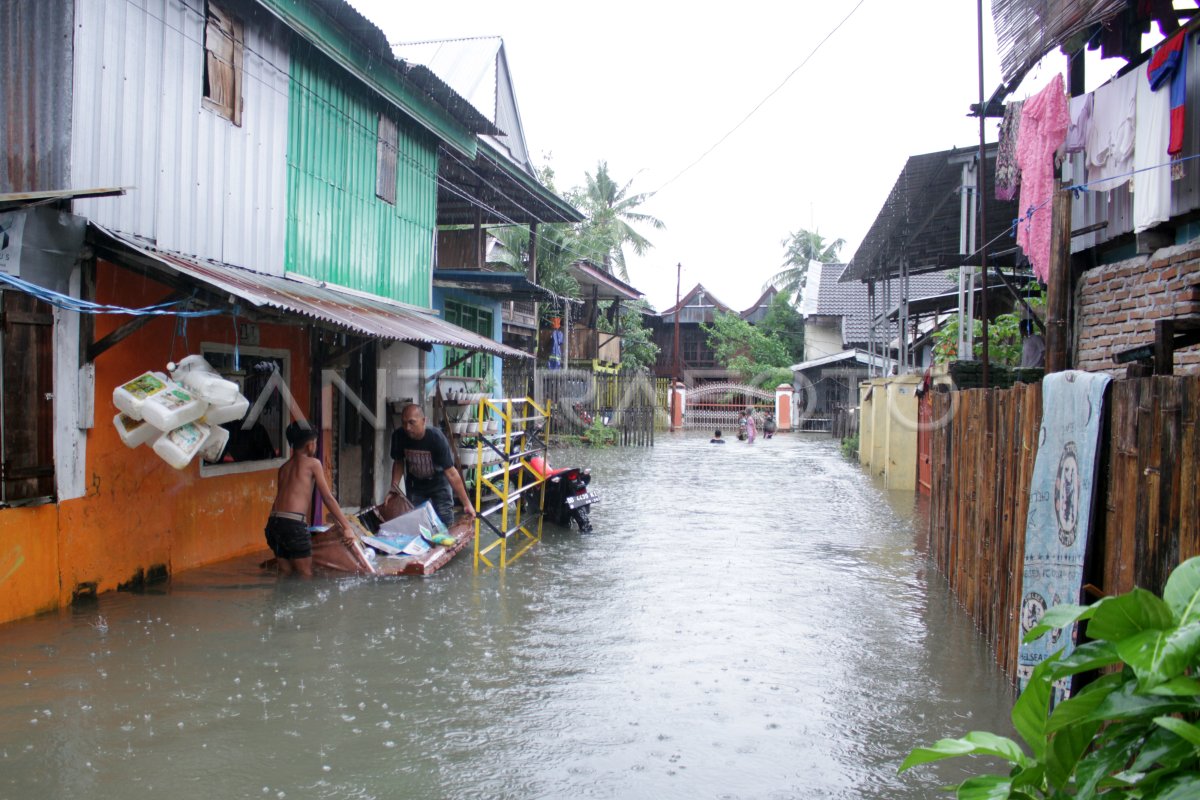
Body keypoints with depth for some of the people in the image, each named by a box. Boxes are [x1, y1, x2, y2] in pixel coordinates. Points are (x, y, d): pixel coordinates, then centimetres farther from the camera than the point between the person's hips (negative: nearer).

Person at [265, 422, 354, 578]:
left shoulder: (284, 467, 20)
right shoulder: (313, 463, 4)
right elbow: (328, 498, 1)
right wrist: (346, 526, 4)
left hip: (274, 521, 6)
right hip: (294, 523, -6)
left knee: (285, 573, 16)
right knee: (305, 575, 2)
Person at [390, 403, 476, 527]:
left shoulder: (436, 438, -33)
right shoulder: (399, 436, -24)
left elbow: (451, 472, -30)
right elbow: (398, 462, -4)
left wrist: (467, 503, -29)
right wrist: (394, 487, -17)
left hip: (438, 482, -3)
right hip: (415, 484, 3)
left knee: (445, 524, -5)